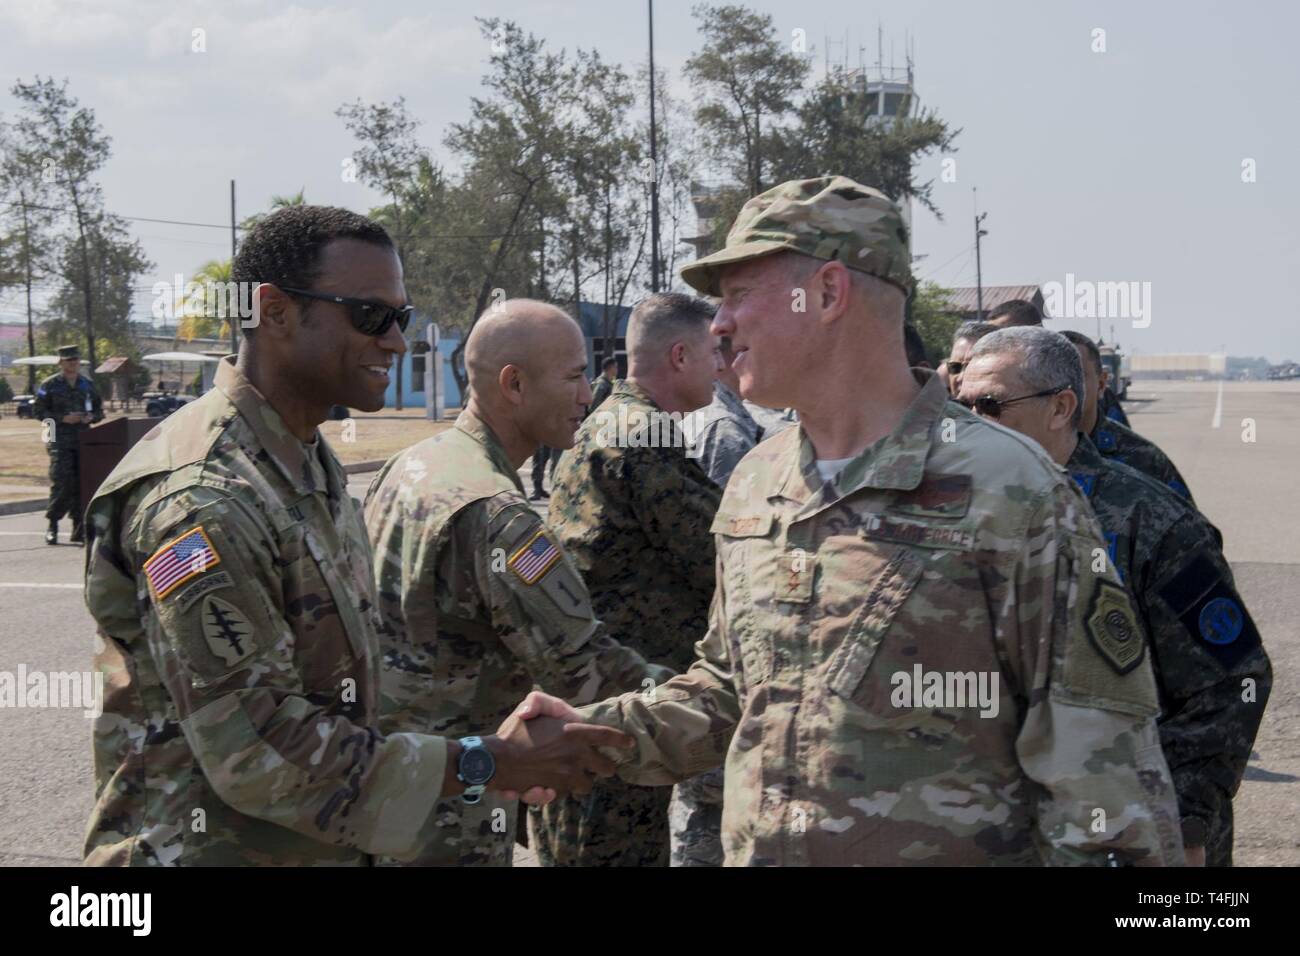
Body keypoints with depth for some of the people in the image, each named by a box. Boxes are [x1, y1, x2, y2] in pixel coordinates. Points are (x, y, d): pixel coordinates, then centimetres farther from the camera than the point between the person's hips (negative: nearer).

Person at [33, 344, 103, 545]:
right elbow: (37, 411, -2)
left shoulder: (88, 385, 12)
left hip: (83, 441, 4)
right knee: (61, 483, -12)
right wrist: (63, 418, -13)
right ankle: (52, 526, -1)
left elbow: (99, 411, 19)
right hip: (60, 440, -4)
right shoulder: (49, 385, 0)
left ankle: (79, 530, 8)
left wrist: (91, 417, -4)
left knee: (81, 483, 2)